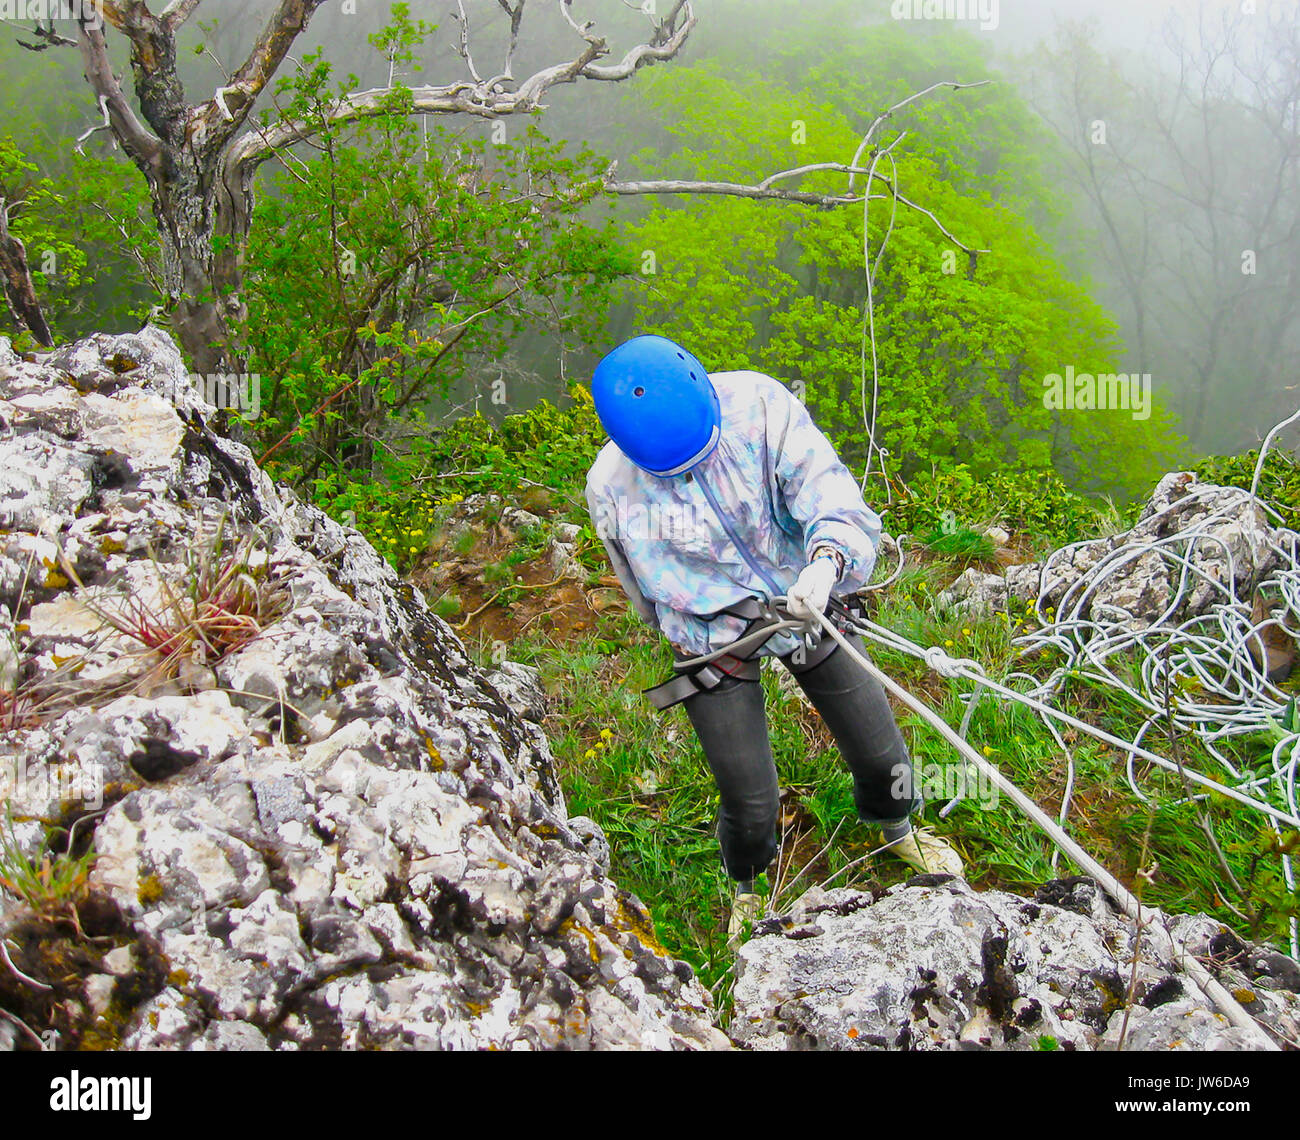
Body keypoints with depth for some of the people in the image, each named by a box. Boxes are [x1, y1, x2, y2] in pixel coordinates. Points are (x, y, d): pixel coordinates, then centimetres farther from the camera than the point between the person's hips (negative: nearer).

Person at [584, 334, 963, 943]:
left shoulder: (760, 405, -27)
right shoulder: (611, 487, -22)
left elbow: (834, 500, -31)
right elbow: (649, 595, -1)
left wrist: (826, 559, -51)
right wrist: (718, 644, 2)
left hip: (802, 600, 1)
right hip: (712, 637, -1)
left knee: (880, 752, 13)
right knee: (749, 800, 2)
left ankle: (897, 829, 50)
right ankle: (746, 888, 38)